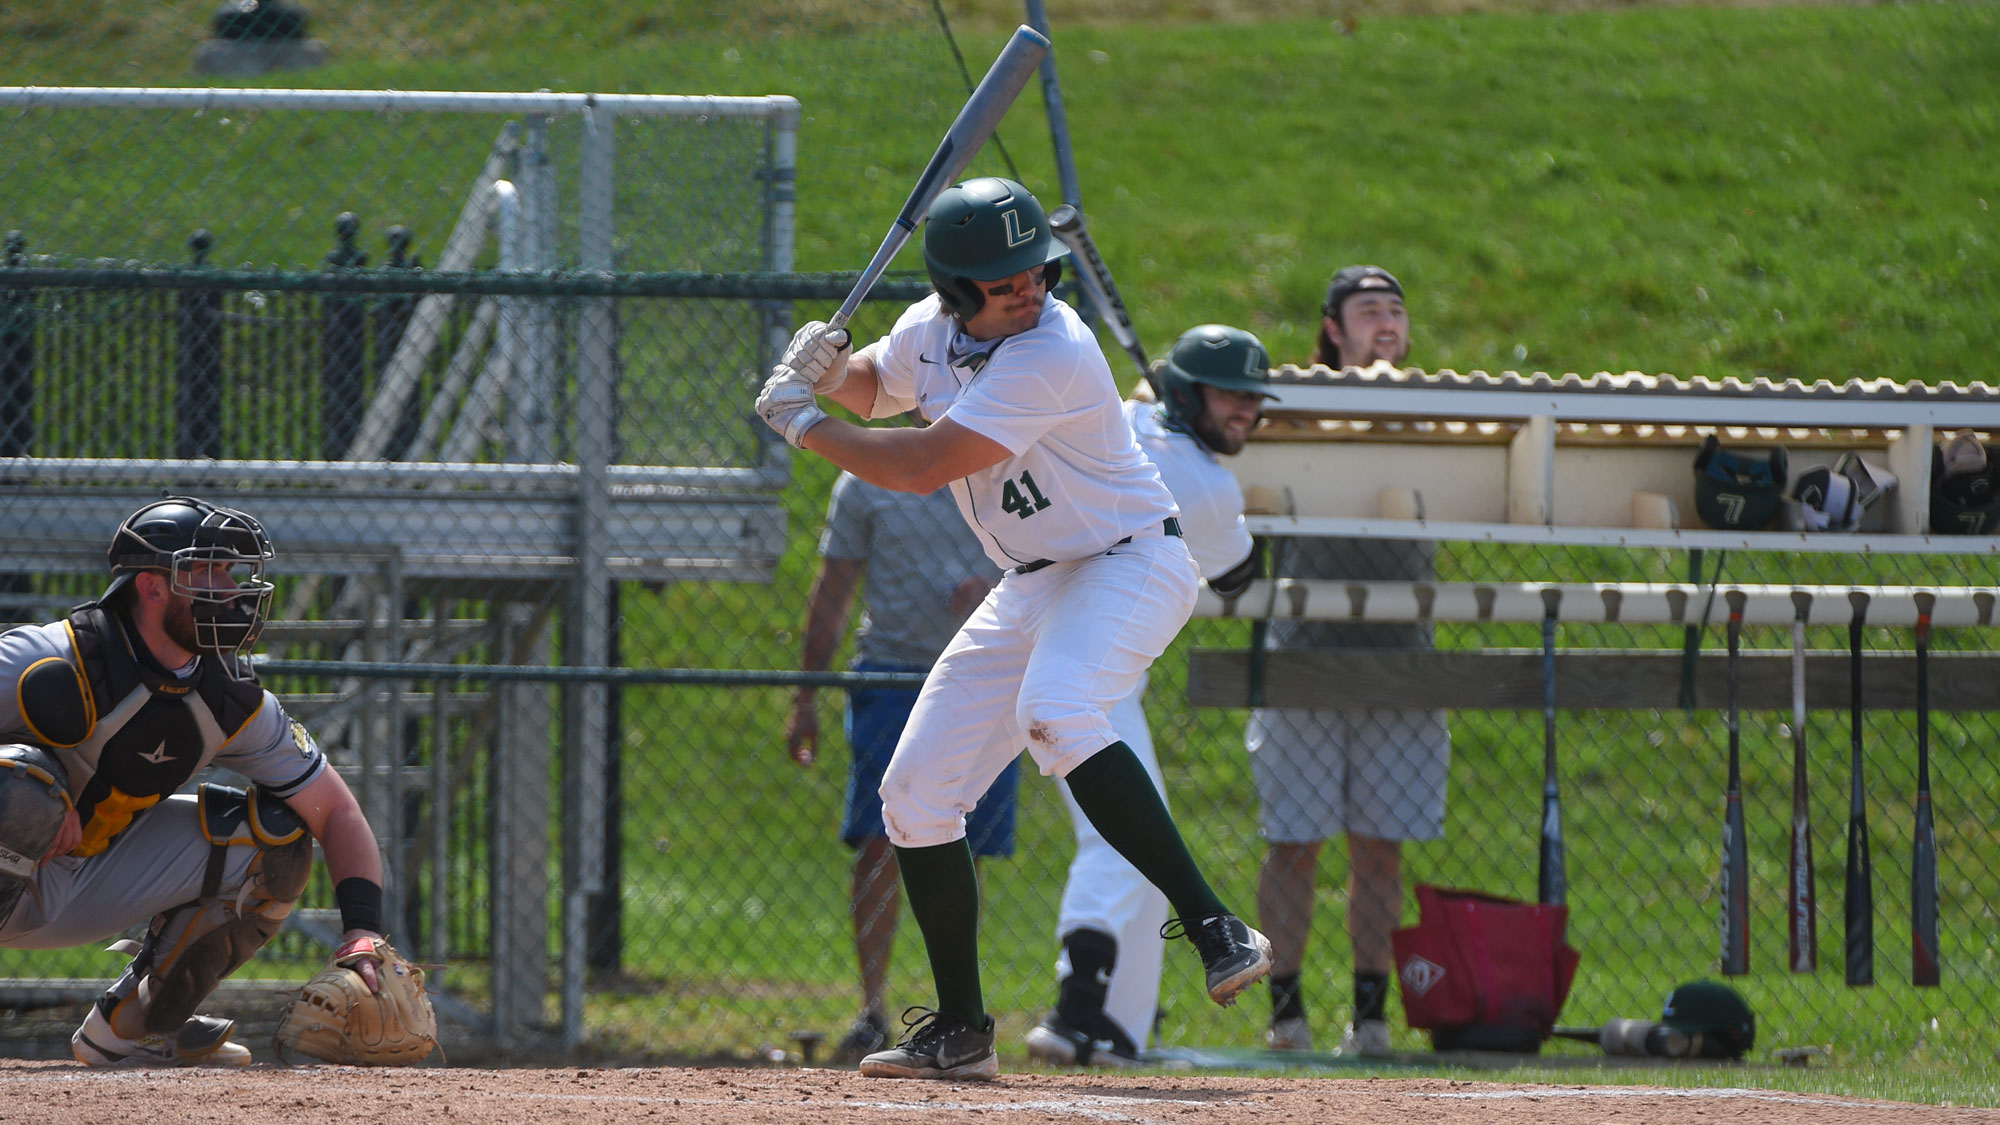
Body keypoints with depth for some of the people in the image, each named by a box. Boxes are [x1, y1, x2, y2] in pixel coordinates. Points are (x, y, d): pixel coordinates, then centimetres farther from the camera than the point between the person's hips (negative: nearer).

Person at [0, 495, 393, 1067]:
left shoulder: (232, 699, -4)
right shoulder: (48, 664, -24)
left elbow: (336, 813, 2)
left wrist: (363, 931, -13)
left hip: (97, 885, 7)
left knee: (277, 833, -2)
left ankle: (131, 1024, 7)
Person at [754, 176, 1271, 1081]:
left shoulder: (1052, 354, -27)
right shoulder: (933, 330, -1)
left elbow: (922, 467, -27)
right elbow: (874, 387, 22)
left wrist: (801, 424, -15)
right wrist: (826, 369, -2)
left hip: (1130, 566, -9)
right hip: (1030, 590, 9)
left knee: (1053, 713, -38)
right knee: (915, 793, 4)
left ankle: (1212, 928, -38)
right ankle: (959, 1032, 15)